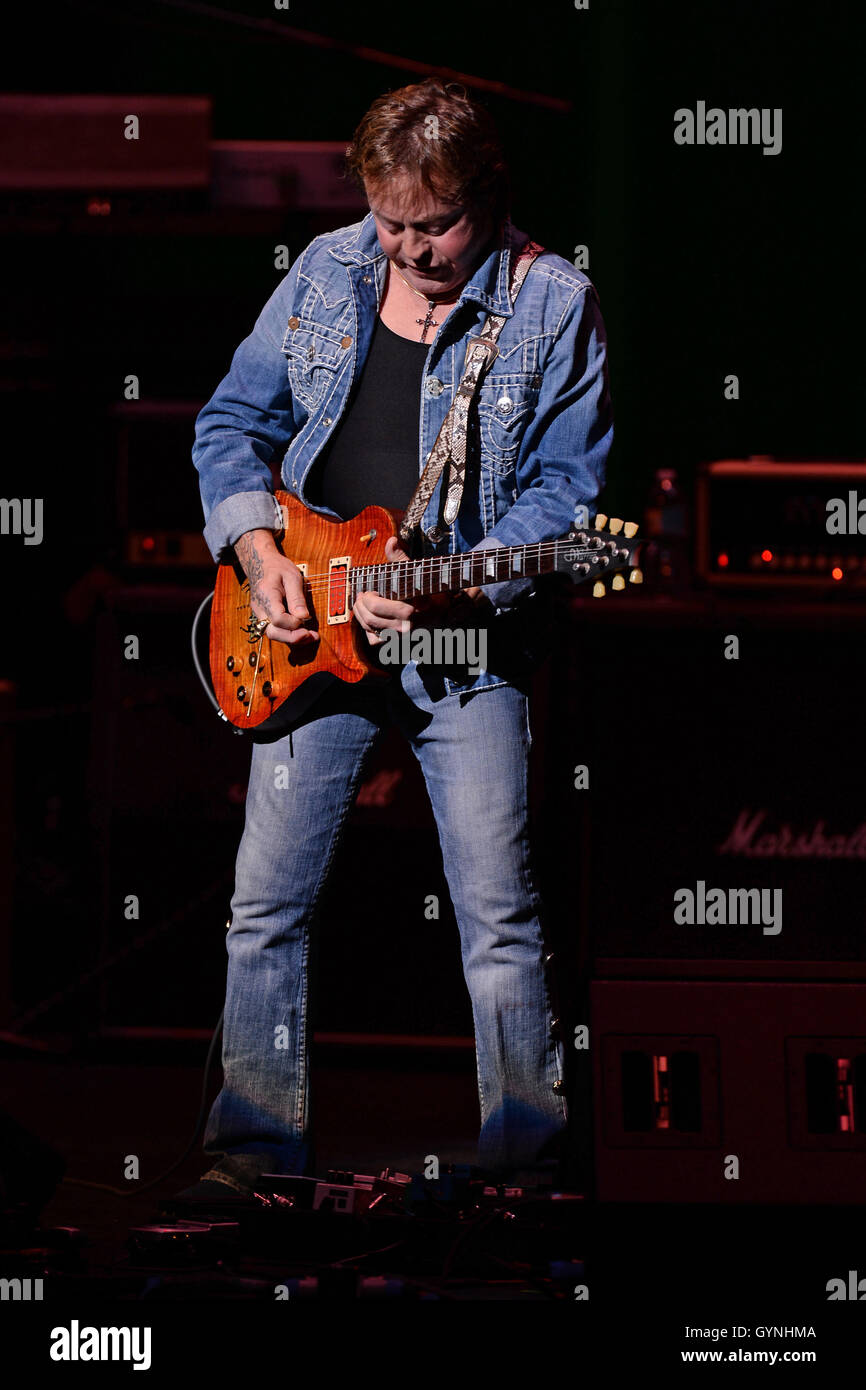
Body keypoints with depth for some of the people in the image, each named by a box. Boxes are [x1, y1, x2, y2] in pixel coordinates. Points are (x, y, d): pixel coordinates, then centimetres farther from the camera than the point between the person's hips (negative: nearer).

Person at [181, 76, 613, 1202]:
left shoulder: (552, 304, -5)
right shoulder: (325, 274, 6)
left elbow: (566, 486, -7)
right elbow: (231, 423, 13)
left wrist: (451, 586, -21)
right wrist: (259, 550, -4)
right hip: (309, 638, 3)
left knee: (501, 919, -4)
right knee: (267, 906, 4)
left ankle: (528, 1153, 8)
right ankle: (257, 1144, 15)